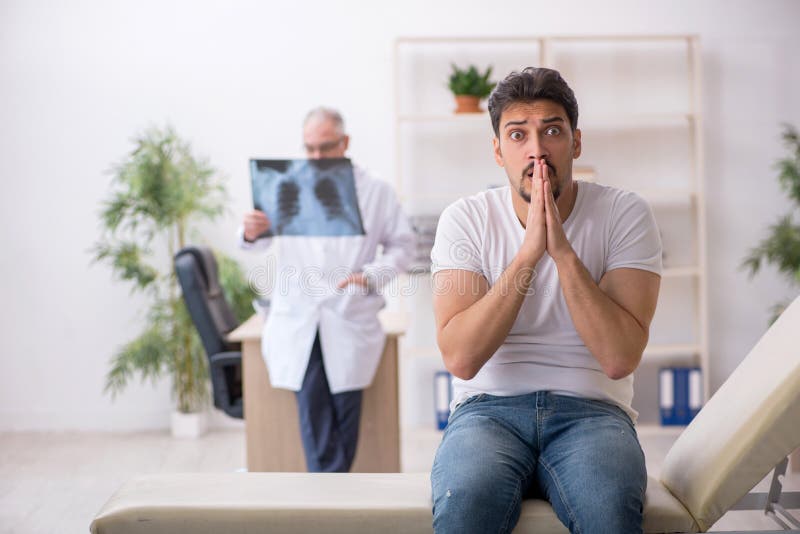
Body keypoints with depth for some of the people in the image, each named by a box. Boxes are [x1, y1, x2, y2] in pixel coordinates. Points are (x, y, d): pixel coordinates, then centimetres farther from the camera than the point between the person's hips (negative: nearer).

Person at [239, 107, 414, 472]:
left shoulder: (376, 192, 5)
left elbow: (401, 245, 8)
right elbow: (257, 243, 1)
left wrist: (370, 276, -11)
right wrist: (250, 232, -25)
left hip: (350, 322, 0)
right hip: (298, 320, 0)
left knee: (345, 412, 3)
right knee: (312, 413, -6)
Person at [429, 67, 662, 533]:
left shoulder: (625, 214, 1)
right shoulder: (465, 219, 2)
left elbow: (620, 358, -12)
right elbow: (461, 358, -11)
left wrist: (562, 250, -17)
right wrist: (527, 256, -17)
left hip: (590, 408, 0)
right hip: (490, 406, 1)